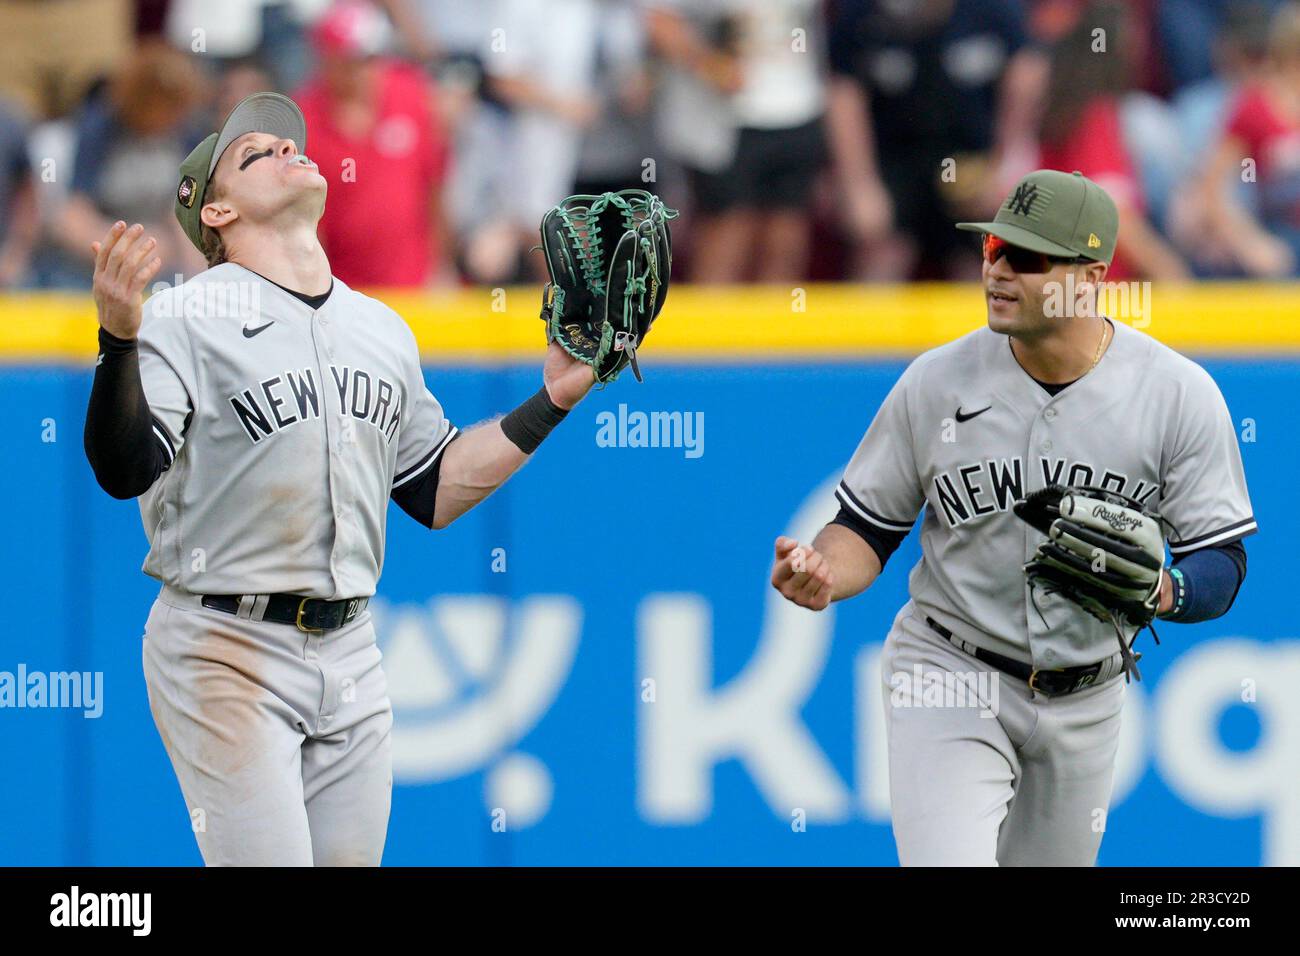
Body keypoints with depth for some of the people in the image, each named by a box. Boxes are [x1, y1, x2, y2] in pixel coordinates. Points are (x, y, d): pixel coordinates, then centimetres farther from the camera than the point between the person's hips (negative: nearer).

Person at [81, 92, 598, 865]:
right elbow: (125, 472, -18)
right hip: (226, 652, -6)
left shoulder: (384, 330, 16)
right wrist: (119, 338, -33)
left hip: (350, 654, 6)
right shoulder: (185, 320, -6)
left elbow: (435, 491, 20)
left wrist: (552, 402, 14)